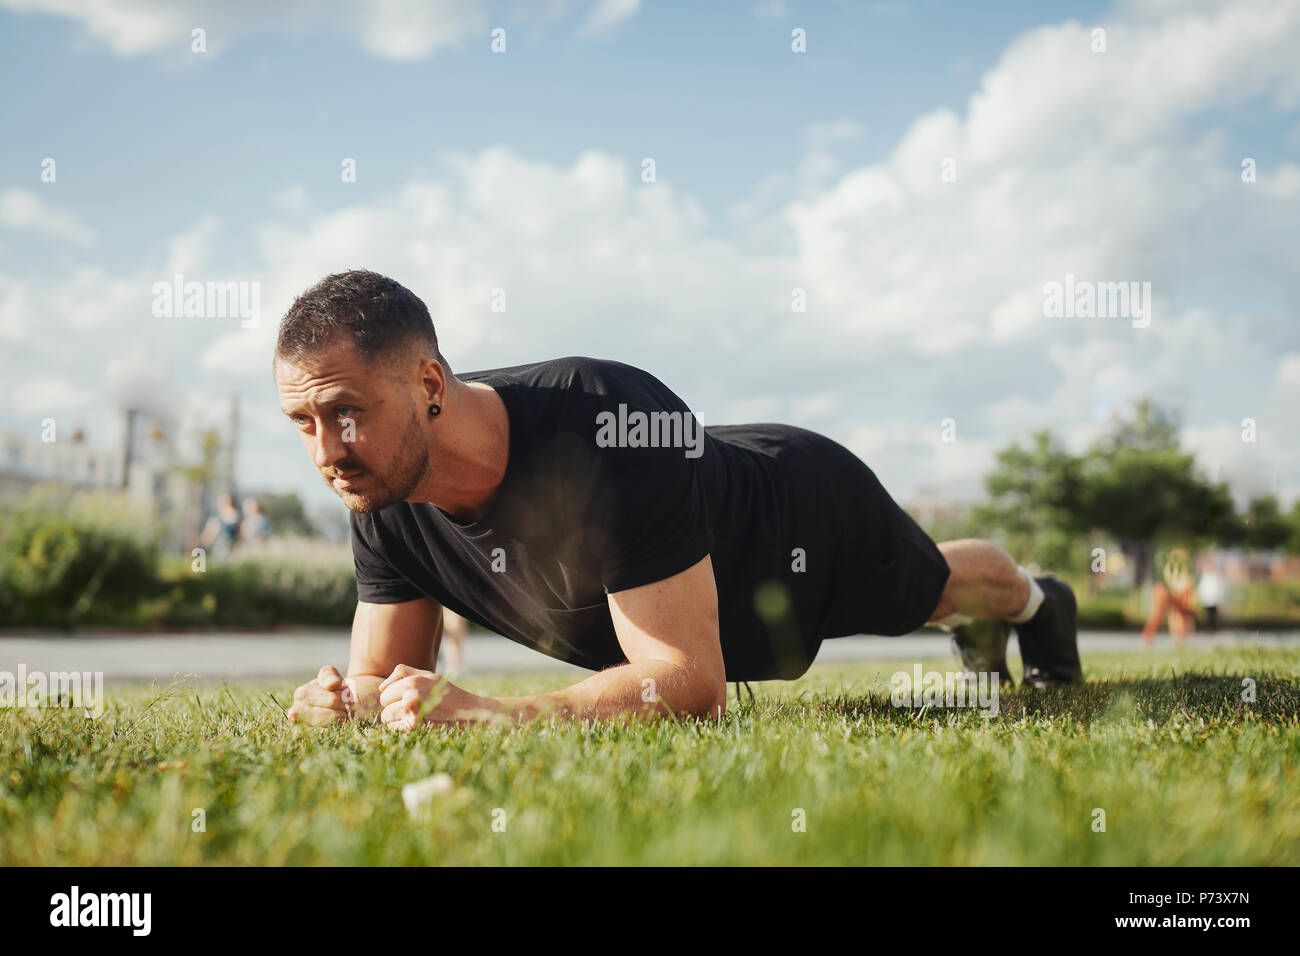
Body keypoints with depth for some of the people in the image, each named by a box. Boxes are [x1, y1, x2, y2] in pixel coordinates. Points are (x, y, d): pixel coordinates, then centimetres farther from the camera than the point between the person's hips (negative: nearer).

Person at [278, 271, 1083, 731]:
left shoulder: (612, 426, -50)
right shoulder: (385, 496, -30)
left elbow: (693, 686, -49)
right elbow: (386, 678, -19)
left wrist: (481, 712, -59)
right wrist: (345, 702, -43)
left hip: (813, 524, -5)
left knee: (936, 588, 31)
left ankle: (1038, 602, 69)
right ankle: (980, 626, 73)